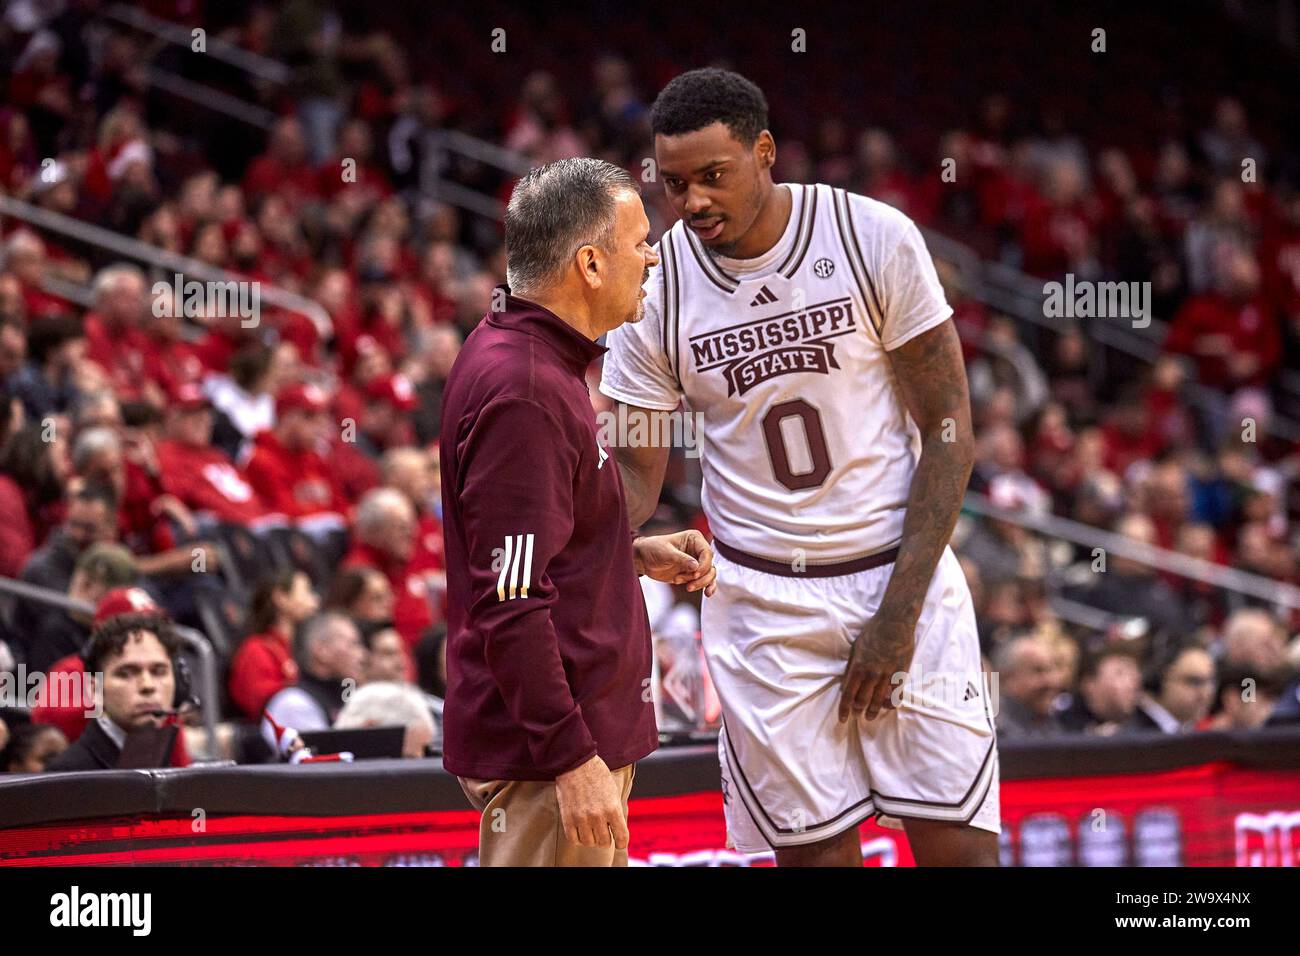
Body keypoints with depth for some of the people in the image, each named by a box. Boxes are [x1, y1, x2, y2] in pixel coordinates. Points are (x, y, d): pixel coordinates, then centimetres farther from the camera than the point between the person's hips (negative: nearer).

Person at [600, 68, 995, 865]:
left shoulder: (877, 240, -10)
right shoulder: (657, 291, -5)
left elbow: (950, 432, -7)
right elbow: (635, 477, 4)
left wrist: (899, 610, -12)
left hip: (902, 571, -1)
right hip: (764, 601, 1)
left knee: (959, 845, -4)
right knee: (814, 850, 0)